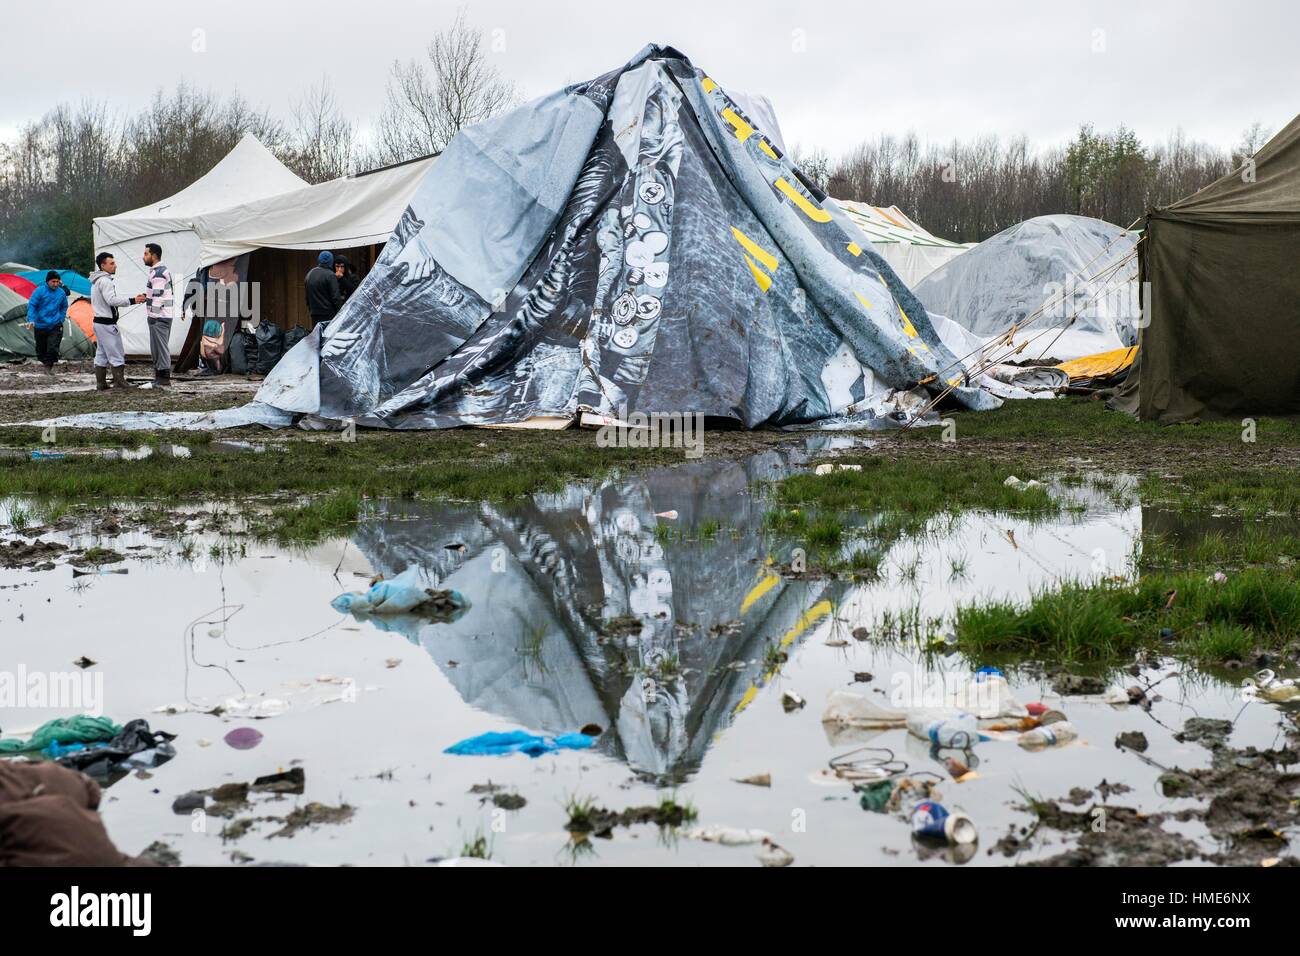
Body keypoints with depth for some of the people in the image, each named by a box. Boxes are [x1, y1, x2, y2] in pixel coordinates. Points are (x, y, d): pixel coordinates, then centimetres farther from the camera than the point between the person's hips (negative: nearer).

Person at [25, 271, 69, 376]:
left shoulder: (61, 292, 1)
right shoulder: (40, 291, -9)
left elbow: (64, 307, 19)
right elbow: (31, 305, -10)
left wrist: (61, 319, 8)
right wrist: (31, 320, -21)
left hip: (55, 325, 1)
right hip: (40, 326, -1)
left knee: (53, 348, -14)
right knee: (41, 349, 8)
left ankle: (49, 366, 4)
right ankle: (46, 363, 32)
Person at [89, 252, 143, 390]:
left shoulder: (96, 281, 18)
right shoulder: (105, 281, -16)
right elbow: (112, 300, -26)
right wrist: (132, 300, -28)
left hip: (99, 322, 11)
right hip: (107, 324, -11)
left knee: (101, 355, 12)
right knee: (117, 356, -8)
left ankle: (100, 385, 14)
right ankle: (120, 384, -9)